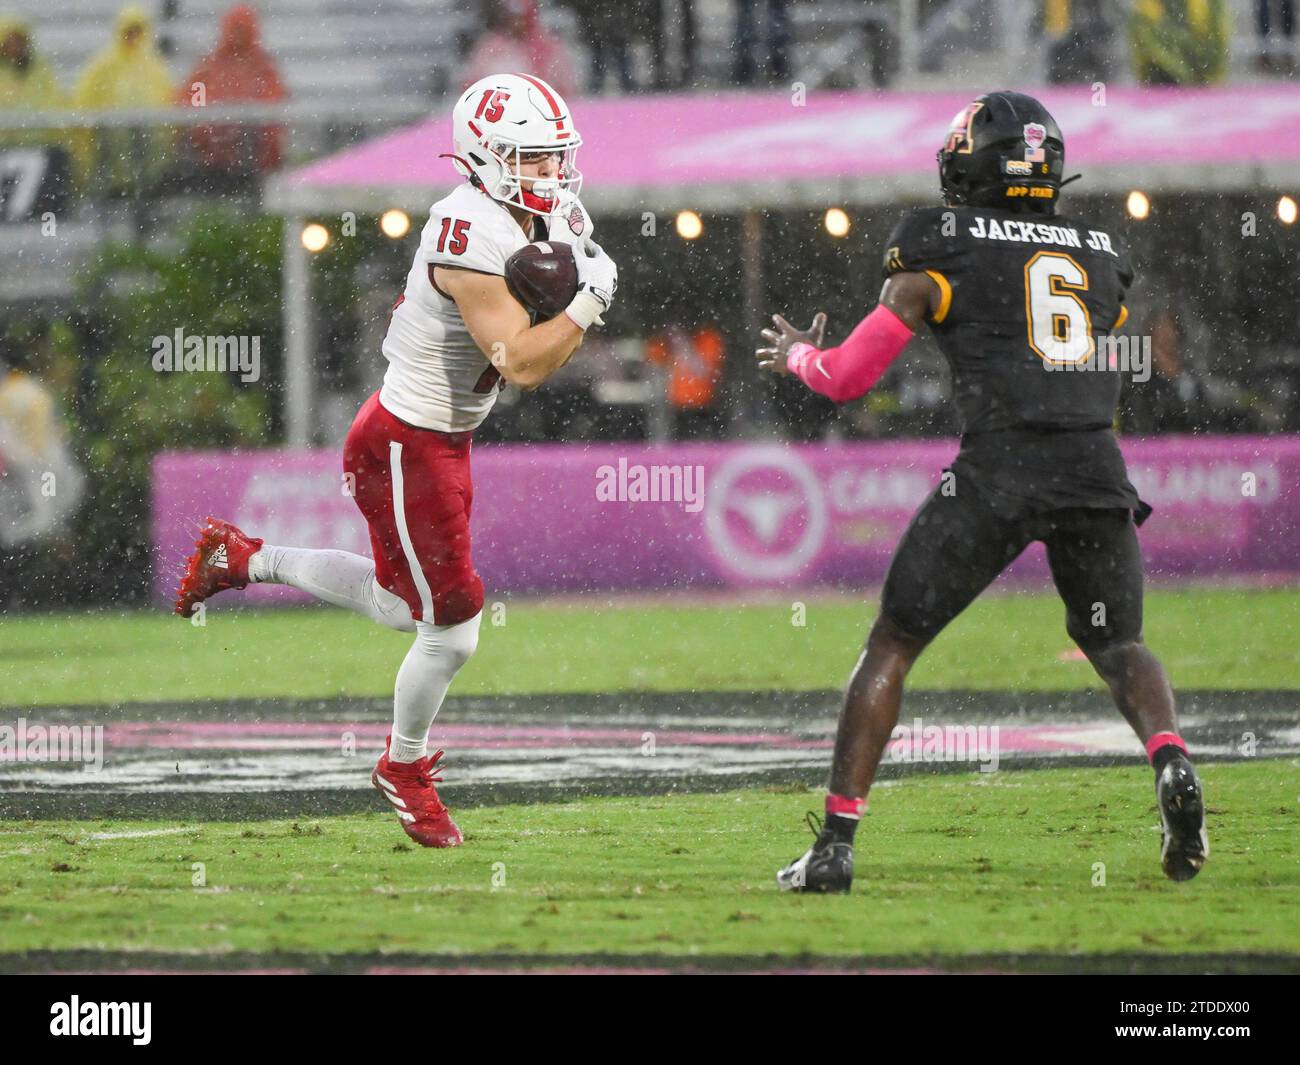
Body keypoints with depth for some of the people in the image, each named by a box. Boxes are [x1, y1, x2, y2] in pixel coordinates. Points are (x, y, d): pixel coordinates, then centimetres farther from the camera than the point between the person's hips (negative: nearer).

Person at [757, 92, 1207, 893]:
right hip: (1098, 467, 3)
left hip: (998, 467, -3)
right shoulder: (1102, 259, 19)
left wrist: (798, 355, 33)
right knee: (1118, 645, 19)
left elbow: (847, 378, 11)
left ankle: (837, 843, 7)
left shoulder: (941, 254, 7)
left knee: (892, 646, 10)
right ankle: (1172, 761, -13)